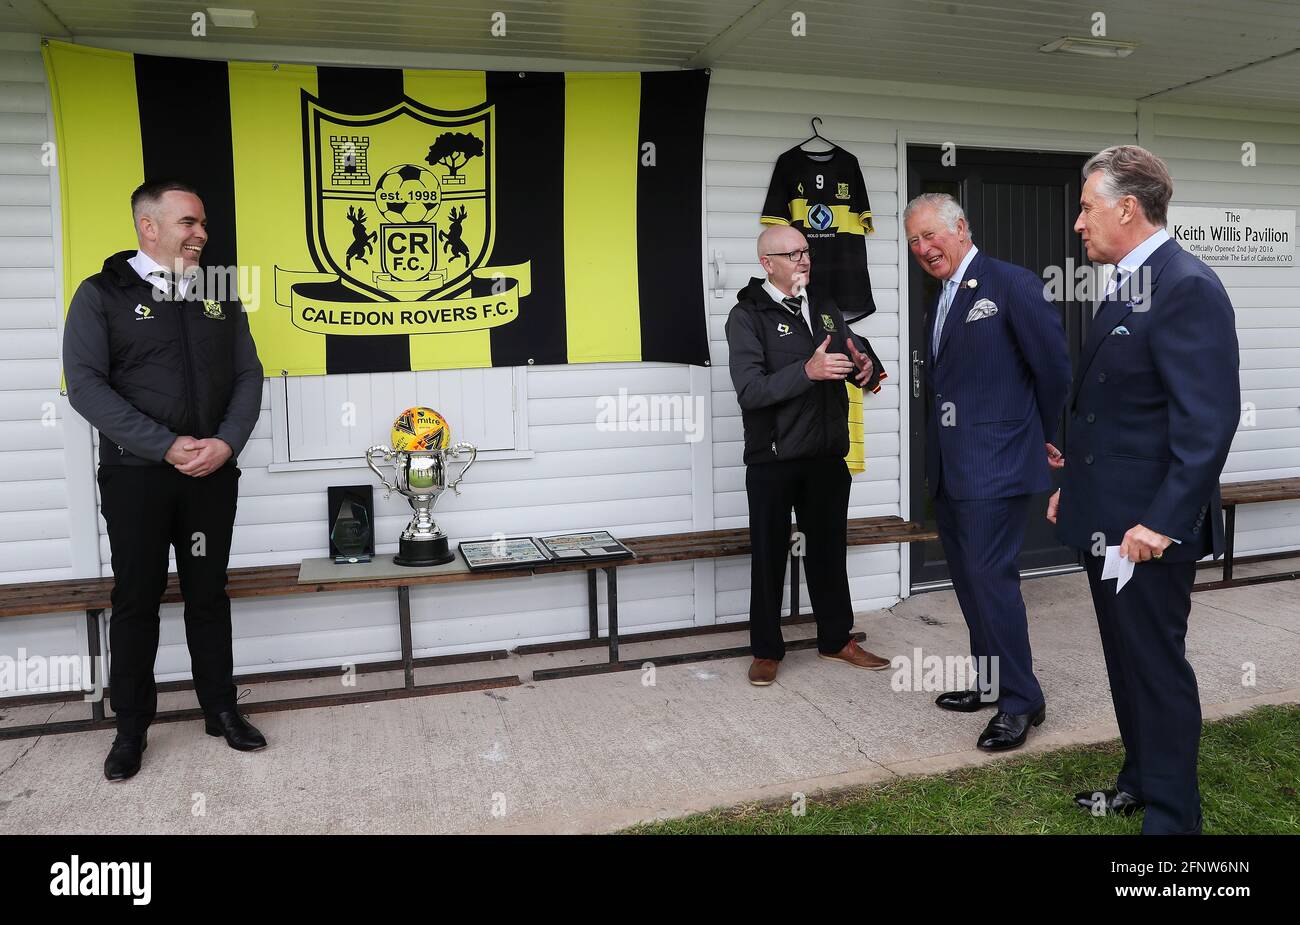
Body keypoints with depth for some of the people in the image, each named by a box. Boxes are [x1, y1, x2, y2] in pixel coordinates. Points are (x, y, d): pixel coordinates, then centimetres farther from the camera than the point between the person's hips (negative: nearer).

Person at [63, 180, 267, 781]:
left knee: (209, 594, 10)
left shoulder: (219, 296, 10)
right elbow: (86, 385, -10)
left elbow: (247, 376, 7)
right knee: (137, 599, 5)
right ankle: (131, 729, 19)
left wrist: (226, 443, -9)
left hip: (212, 475, 3)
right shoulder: (101, 295, -1)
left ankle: (220, 710, 23)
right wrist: (166, 446, -18)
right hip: (135, 476, -3)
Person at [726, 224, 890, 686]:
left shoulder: (824, 308, 12)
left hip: (826, 457, 6)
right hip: (773, 461, -5)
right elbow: (749, 390, -19)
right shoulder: (748, 315, -7)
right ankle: (766, 651, 19)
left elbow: (854, 367, 16)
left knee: (829, 550, 15)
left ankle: (837, 640, 30)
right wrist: (806, 371, -31)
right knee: (769, 556, 5)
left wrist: (866, 368, -8)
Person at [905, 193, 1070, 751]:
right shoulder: (940, 302, 17)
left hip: (995, 466, -8)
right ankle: (991, 683, 28)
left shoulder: (1012, 284, -8)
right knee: (968, 579, 14)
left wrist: (1043, 437, 4)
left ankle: (1020, 701, 6)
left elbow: (1054, 367, -6)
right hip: (948, 469, 8)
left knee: (990, 576, -8)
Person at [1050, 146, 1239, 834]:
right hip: (1106, 521, 9)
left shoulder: (1188, 289, -17)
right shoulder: (1124, 288, 13)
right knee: (1127, 661, 20)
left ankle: (1172, 814, 19)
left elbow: (1210, 420, -23)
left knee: (1157, 668, 3)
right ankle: (1140, 781, 37)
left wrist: (1162, 522, -24)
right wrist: (1074, 487, 18)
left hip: (1147, 528, -9)